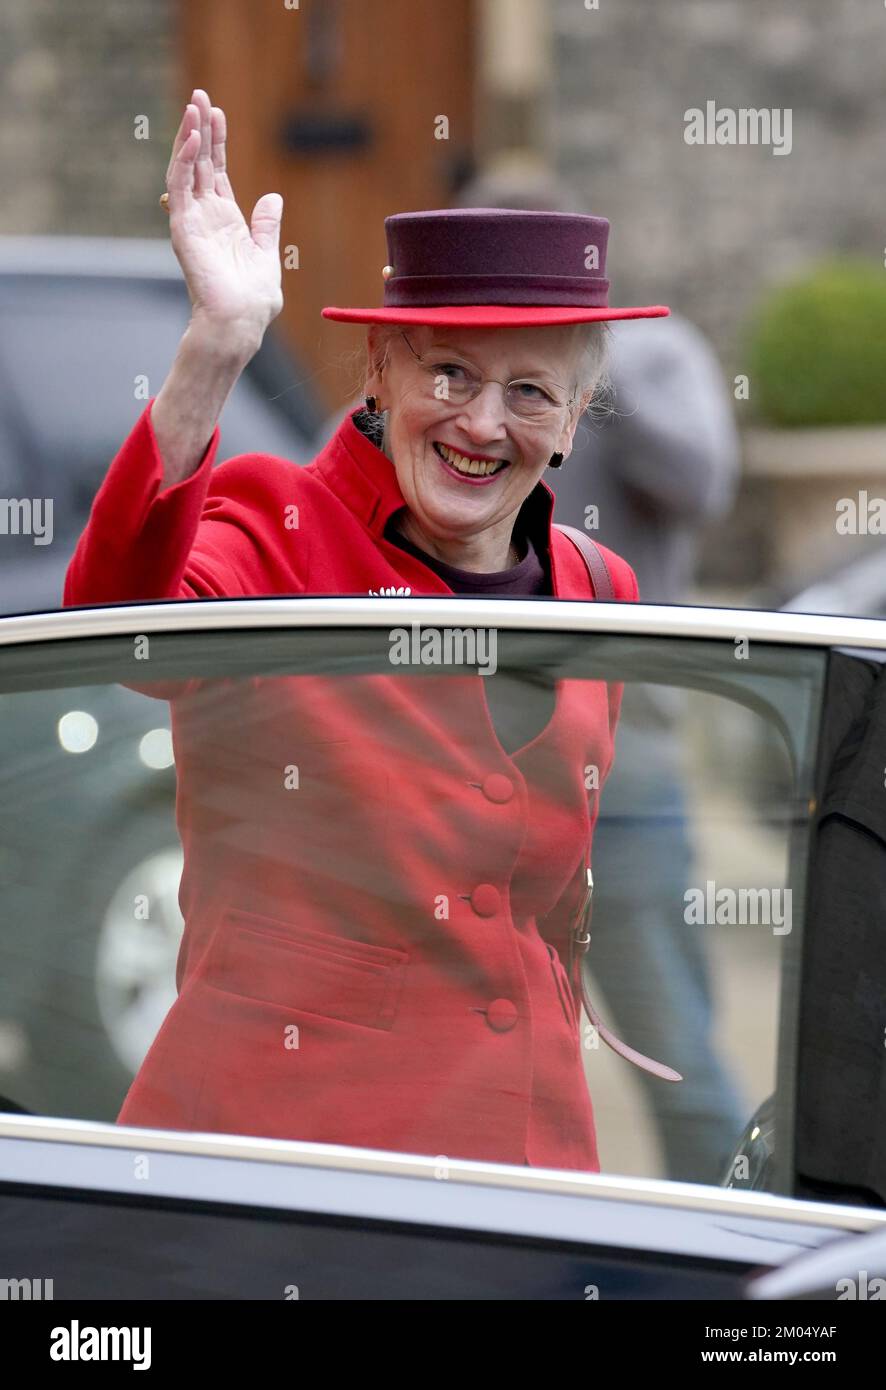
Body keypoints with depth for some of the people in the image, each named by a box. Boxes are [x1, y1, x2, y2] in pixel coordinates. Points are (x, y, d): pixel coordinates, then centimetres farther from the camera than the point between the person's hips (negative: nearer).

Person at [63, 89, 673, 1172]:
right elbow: (112, 621, -29)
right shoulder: (275, 537, -5)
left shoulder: (594, 595, 11)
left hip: (530, 1137, 5)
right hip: (274, 1124, -4)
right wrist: (215, 351, -39)